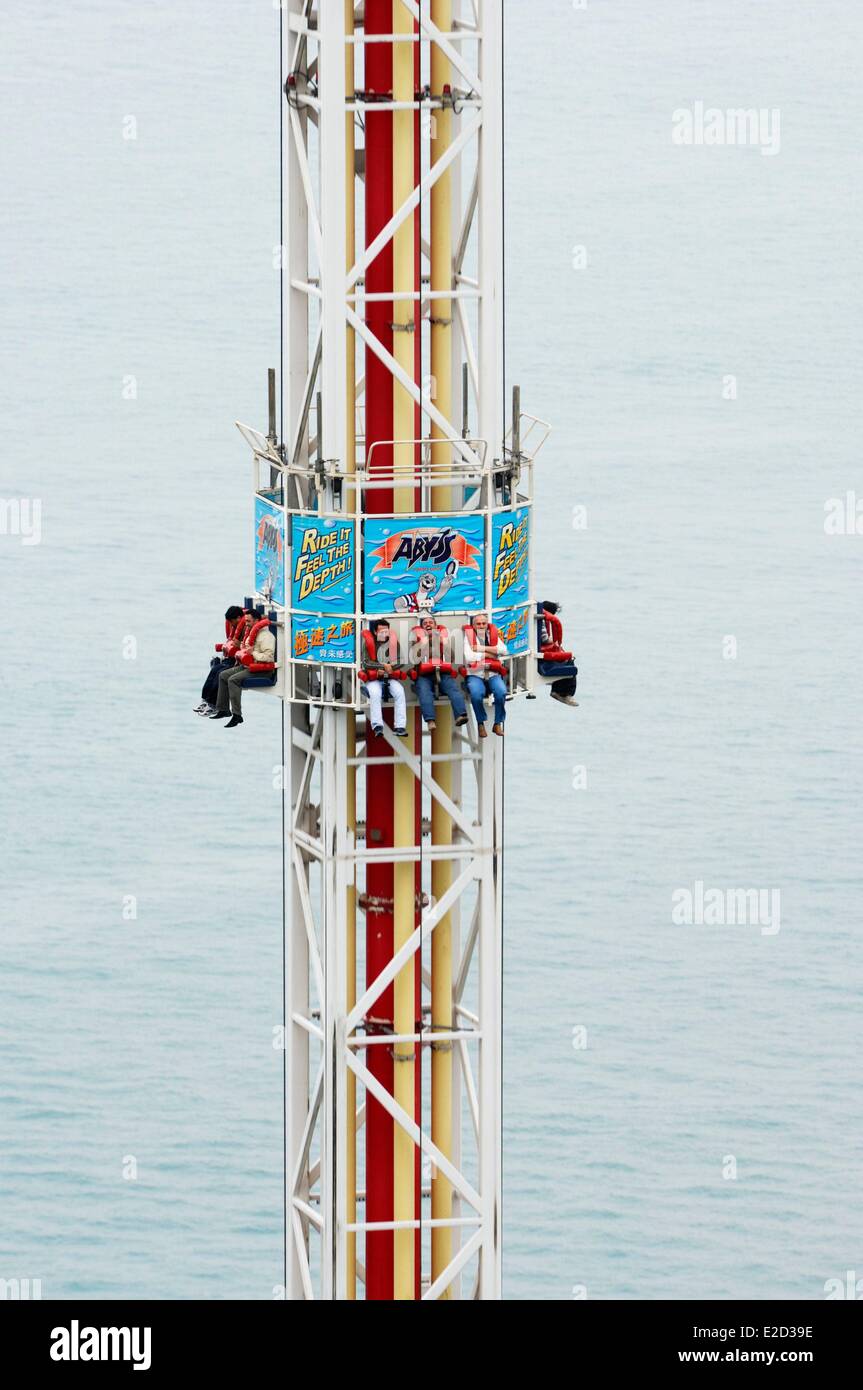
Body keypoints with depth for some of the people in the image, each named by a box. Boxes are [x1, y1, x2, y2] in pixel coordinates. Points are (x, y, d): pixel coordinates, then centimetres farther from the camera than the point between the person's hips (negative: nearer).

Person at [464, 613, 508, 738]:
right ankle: (481, 724, -9)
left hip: (493, 673, 2)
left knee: (501, 692, -27)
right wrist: (489, 654, -2)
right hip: (475, 674, -2)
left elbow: (503, 650, -2)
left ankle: (498, 723, -8)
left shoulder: (493, 635, 15)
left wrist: (482, 649, -7)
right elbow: (469, 657, -8)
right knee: (476, 694, -32)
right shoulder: (469, 636, 6)